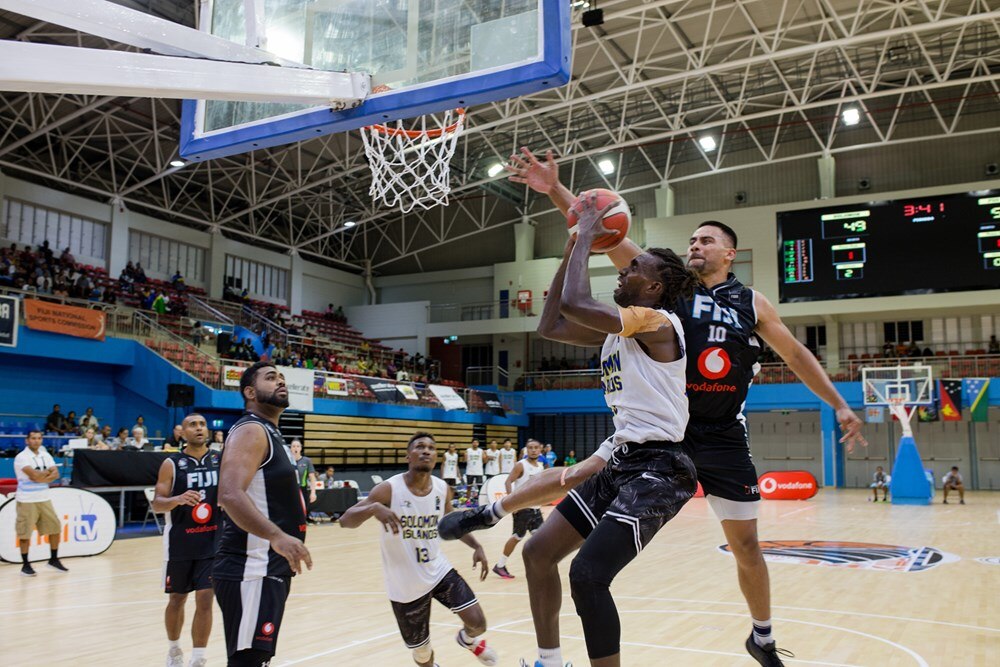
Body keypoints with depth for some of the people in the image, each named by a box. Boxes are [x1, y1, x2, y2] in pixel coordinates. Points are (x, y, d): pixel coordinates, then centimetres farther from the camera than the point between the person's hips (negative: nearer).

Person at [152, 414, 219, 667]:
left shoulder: (222, 460, 0)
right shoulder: (171, 464, -6)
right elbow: (157, 503, -9)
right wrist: (178, 499, -29)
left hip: (213, 542, 1)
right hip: (180, 542, 0)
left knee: (205, 600, -5)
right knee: (177, 598, 14)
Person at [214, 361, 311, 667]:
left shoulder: (271, 435, 17)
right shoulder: (251, 430, -14)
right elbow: (230, 495, -30)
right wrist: (276, 536, -41)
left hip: (269, 569, 10)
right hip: (251, 571, -10)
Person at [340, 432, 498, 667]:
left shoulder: (443, 489, -4)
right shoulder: (389, 489, -19)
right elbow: (345, 521, -25)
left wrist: (476, 546, 2)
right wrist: (374, 508, -45)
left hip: (439, 570, 4)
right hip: (406, 586, -3)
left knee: (478, 623, -4)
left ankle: (467, 639, 34)